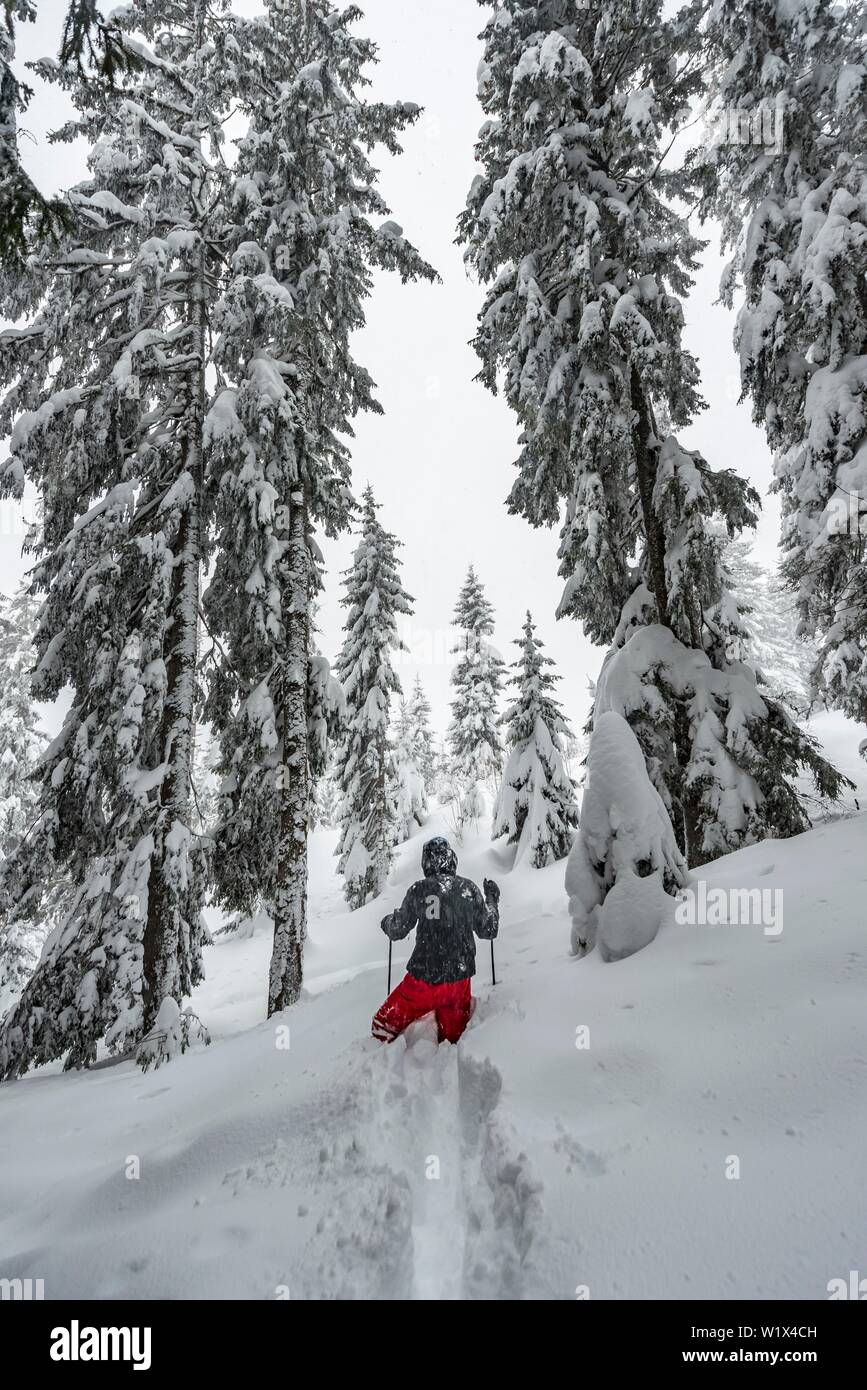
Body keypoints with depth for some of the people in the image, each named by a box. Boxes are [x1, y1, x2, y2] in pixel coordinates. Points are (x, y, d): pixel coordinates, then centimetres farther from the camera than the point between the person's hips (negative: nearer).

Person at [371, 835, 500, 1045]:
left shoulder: (419, 890, -9)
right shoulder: (469, 888, -3)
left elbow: (397, 930, 2)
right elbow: (488, 930, 7)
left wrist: (387, 922, 24)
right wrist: (492, 899, 22)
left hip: (424, 979, -3)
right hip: (460, 980, 3)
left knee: (383, 1027, 13)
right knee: (453, 1039, 20)